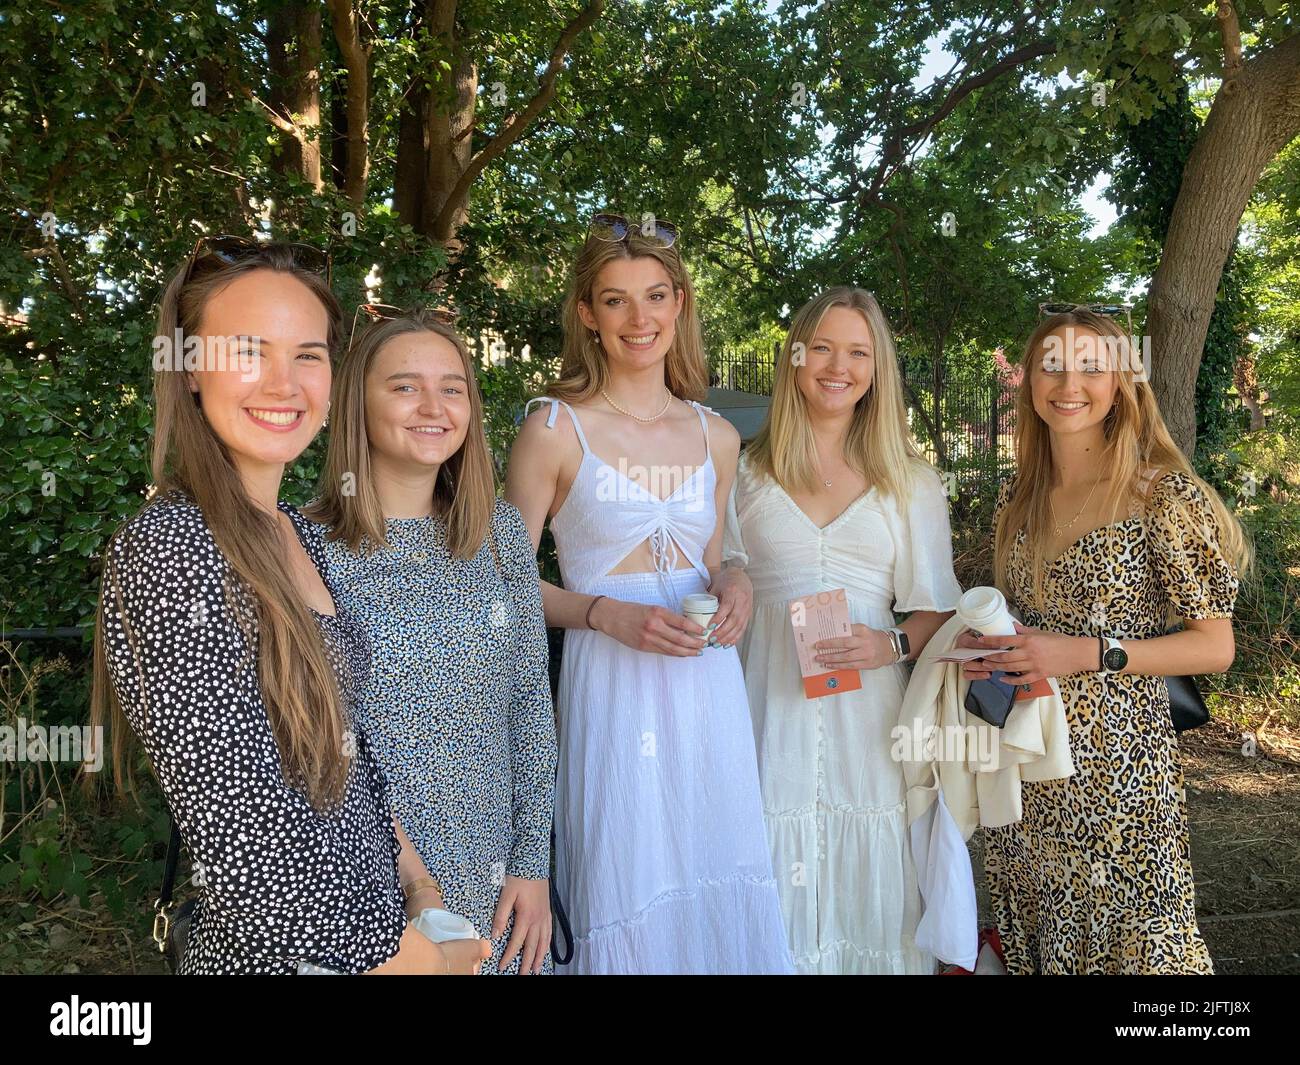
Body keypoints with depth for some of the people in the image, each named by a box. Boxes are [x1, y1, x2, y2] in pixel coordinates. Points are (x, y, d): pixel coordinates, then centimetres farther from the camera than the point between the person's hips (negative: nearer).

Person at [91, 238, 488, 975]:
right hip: (281, 951, -7)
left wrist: (419, 886, 3)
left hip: (371, 912, 7)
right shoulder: (168, 550, -23)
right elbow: (249, 842, -25)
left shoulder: (295, 535, 2)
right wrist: (413, 953, -15)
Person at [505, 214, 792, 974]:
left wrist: (732, 588, -2)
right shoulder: (555, 430, -5)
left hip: (708, 686, 4)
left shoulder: (716, 438, 8)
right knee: (628, 897, 4)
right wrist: (604, 612, -17)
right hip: (612, 688, -4)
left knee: (716, 883, 11)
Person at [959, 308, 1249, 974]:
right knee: (1029, 943, 18)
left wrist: (1088, 654, -20)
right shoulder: (1020, 498, 6)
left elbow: (1215, 647, -10)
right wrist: (987, 648, -2)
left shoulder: (1166, 495, -11)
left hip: (1114, 767, -5)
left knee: (1121, 943, 10)